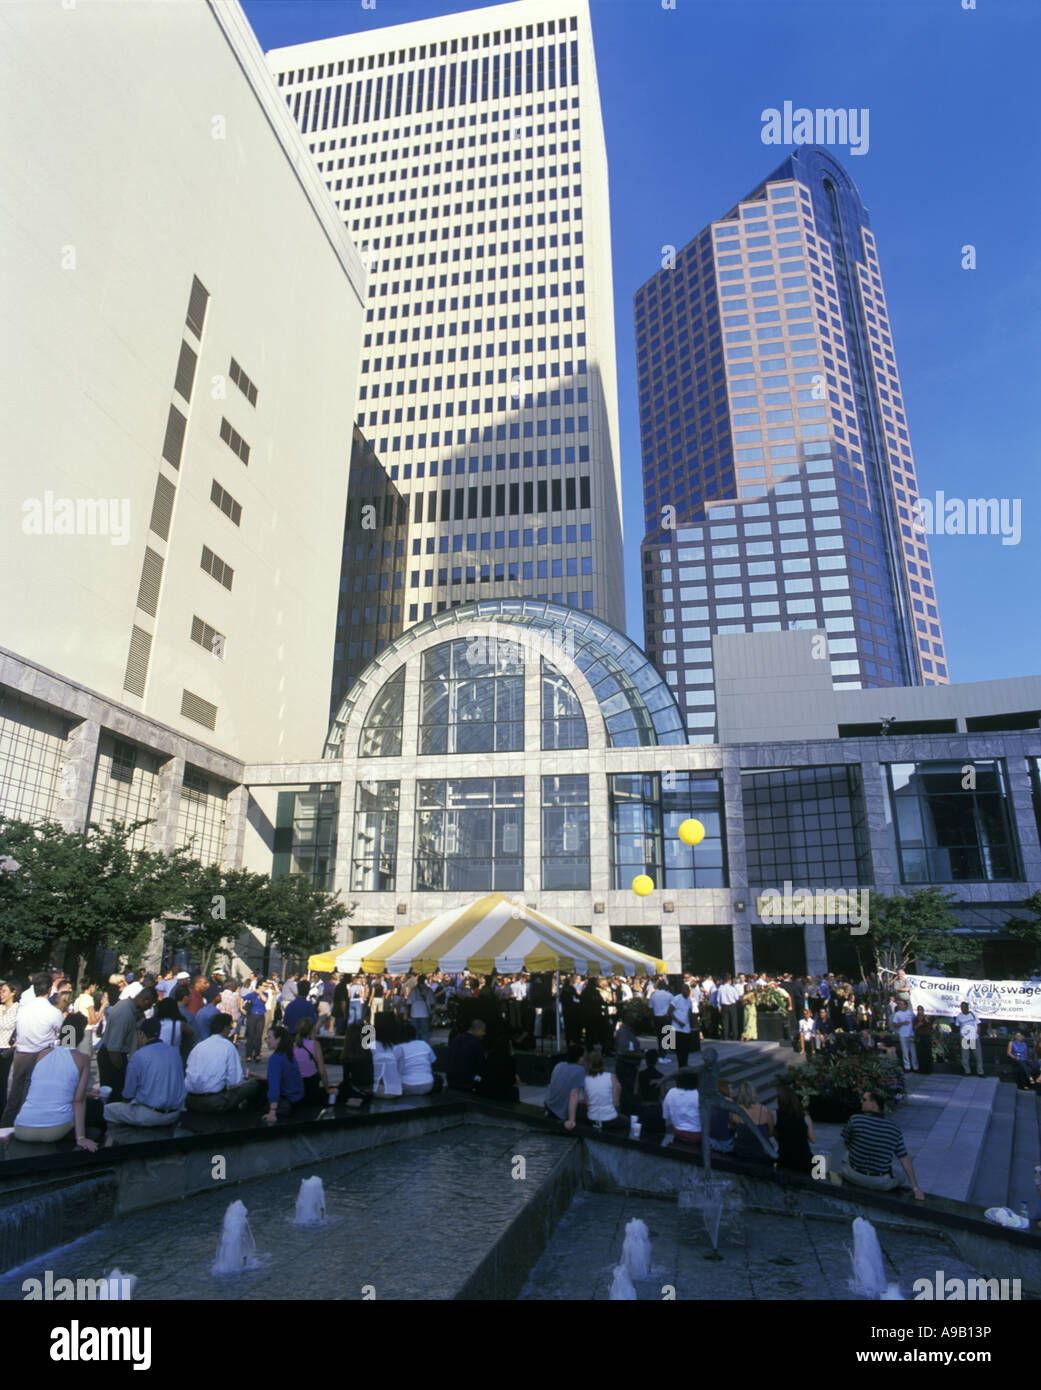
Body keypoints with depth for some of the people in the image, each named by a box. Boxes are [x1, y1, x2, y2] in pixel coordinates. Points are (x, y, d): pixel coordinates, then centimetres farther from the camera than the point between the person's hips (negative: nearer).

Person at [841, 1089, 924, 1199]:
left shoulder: (855, 1120, -16)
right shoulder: (893, 1129, -7)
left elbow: (845, 1143, 1)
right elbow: (905, 1159, -5)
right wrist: (915, 1188, 3)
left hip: (854, 1177, -1)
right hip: (881, 1184, 1)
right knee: (901, 1178, 33)